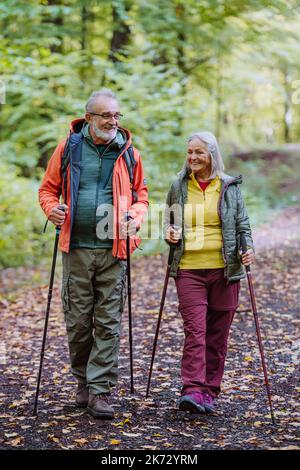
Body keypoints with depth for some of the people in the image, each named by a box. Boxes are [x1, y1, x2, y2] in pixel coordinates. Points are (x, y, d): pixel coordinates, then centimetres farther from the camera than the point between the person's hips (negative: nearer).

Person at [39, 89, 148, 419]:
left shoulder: (128, 153, 6)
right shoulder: (68, 148, 4)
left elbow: (140, 193, 16)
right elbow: (48, 188, 12)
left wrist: (135, 216, -4)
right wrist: (52, 208, -9)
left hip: (113, 250, 0)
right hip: (77, 248, 0)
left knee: (108, 322, 0)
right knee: (77, 320, 6)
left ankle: (100, 390, 6)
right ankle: (83, 380, 26)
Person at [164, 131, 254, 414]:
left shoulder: (229, 187, 6)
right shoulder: (178, 187, 9)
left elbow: (242, 223, 9)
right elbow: (169, 221, 21)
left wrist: (248, 248, -9)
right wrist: (170, 235, -1)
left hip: (224, 270, 0)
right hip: (189, 269, 0)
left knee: (218, 333, 5)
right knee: (195, 330, -11)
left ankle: (210, 390, 14)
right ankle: (193, 390, -15)